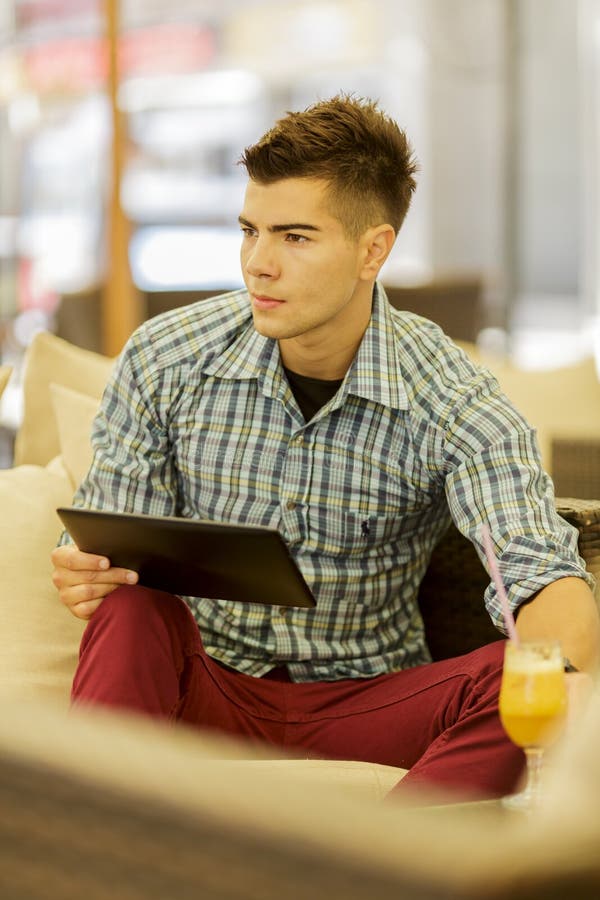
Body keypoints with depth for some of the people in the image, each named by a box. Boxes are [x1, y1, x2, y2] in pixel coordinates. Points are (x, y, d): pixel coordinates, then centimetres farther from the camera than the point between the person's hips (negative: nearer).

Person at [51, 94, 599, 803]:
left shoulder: (453, 405, -12)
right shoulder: (163, 362, -6)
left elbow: (541, 572, -26)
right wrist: (84, 573, -27)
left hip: (362, 704, -1)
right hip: (206, 687, 1)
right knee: (129, 604, -30)